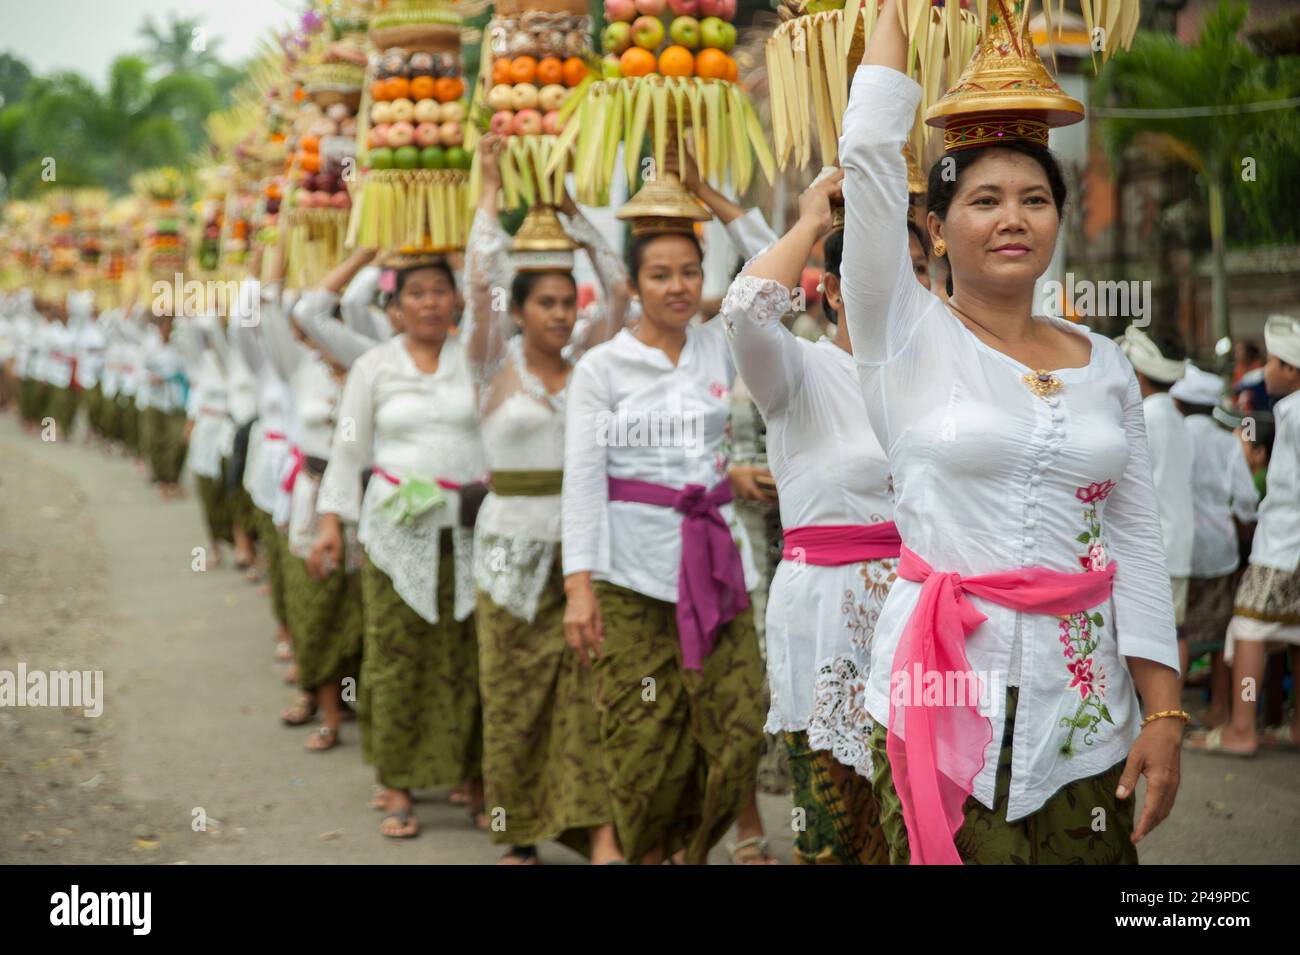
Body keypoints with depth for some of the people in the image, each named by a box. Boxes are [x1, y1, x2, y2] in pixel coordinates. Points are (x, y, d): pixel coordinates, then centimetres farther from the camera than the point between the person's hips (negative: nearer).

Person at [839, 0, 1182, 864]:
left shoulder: (1106, 366, 10)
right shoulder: (909, 338, 0)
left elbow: (1138, 543, 8)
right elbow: (868, 151, -9)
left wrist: (1165, 713, 2)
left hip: (1085, 701, 3)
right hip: (946, 692, -3)